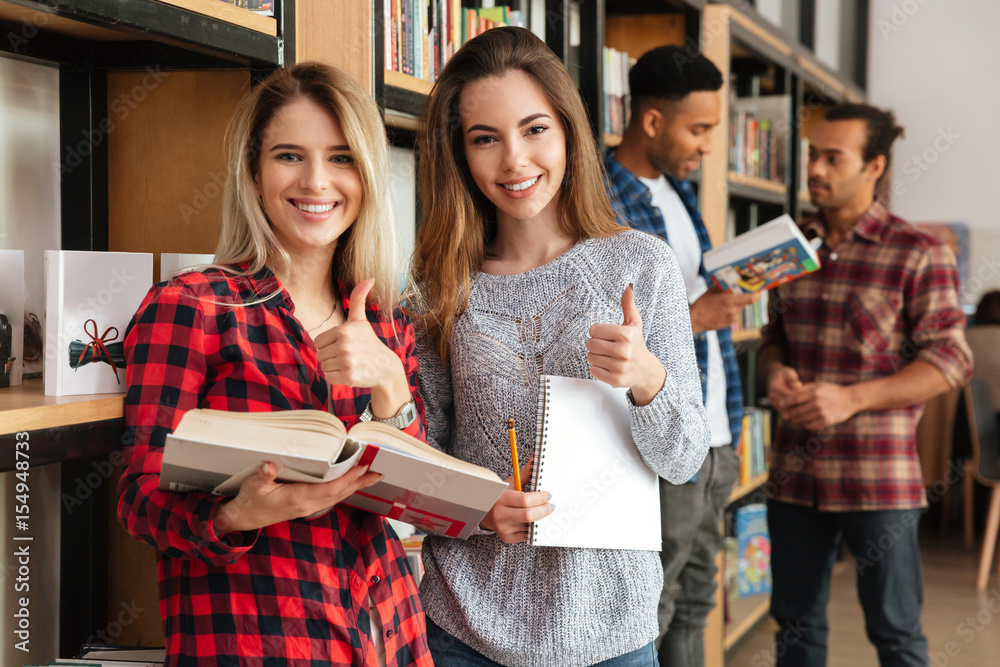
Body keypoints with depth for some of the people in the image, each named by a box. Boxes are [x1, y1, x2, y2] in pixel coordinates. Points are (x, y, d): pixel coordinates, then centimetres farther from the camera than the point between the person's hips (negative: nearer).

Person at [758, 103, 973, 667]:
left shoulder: (920, 254, -6)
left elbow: (950, 359, -10)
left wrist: (851, 398, -20)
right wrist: (775, 372, -5)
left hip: (879, 478, -5)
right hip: (795, 472, 5)